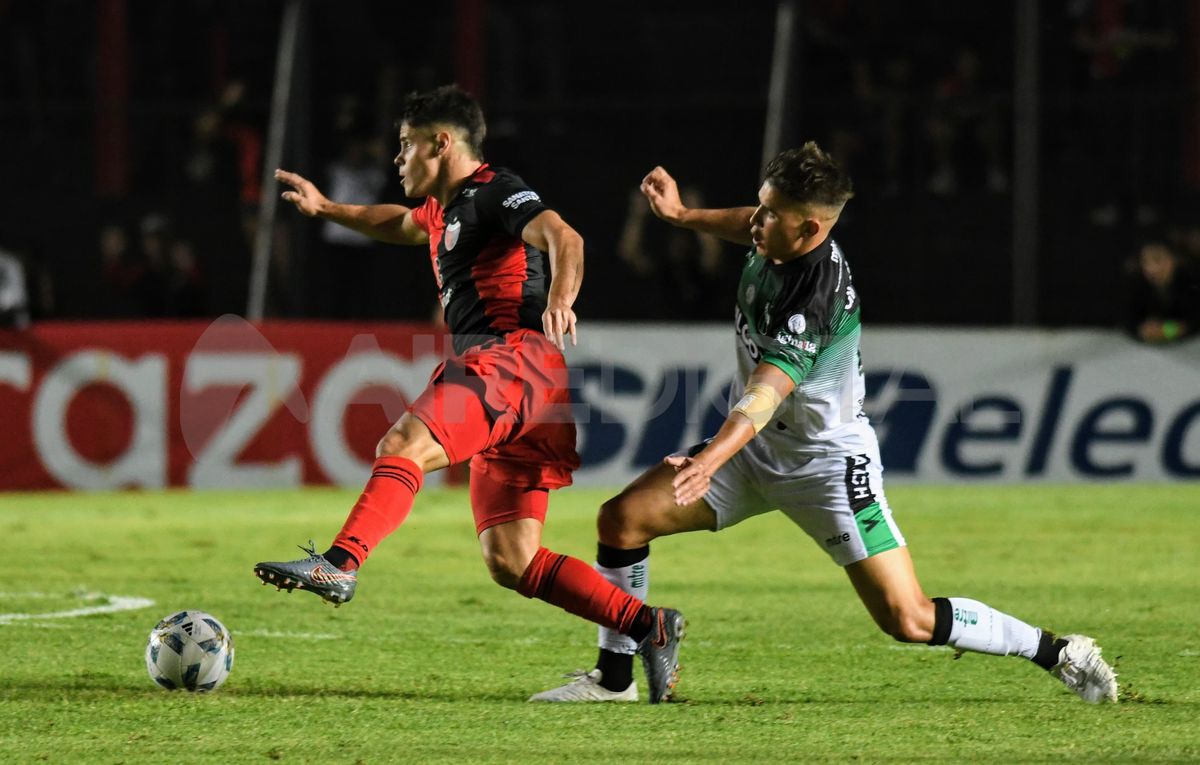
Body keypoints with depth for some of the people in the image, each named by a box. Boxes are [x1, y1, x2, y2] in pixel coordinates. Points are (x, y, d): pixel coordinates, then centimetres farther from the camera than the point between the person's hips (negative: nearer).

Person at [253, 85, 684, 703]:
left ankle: (339, 565, -48)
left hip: (513, 356, -10)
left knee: (403, 444, -31)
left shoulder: (494, 192, -1)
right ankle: (648, 627, 0)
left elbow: (561, 237, -20)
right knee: (511, 562, 1)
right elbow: (403, 226, 52)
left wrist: (560, 300, -38)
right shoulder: (446, 209, 28)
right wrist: (327, 209, 49)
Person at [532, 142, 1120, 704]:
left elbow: (764, 393, -46)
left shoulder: (815, 304, -32)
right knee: (622, 519, -4)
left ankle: (1058, 652, 3)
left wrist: (710, 459, -60)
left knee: (908, 620, -13)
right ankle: (613, 677, 9)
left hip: (826, 462, -8)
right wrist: (681, 215, 13)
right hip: (753, 447, 8)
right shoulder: (776, 242, -8)